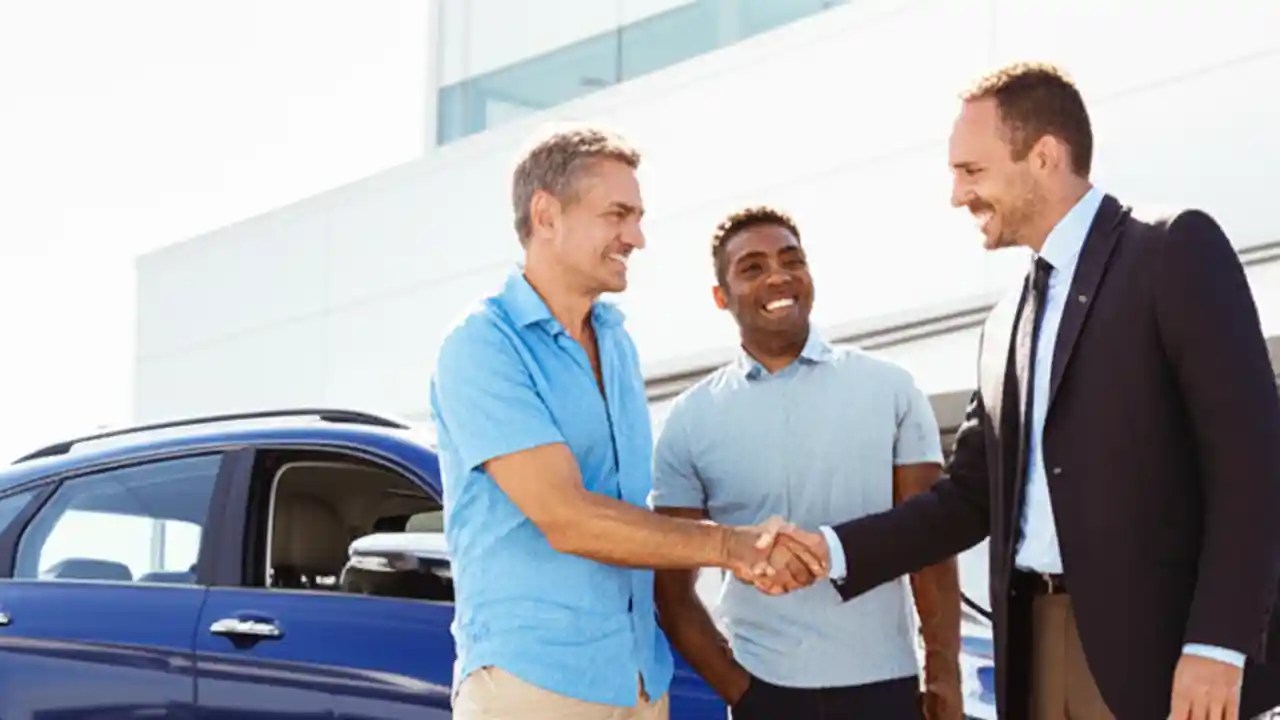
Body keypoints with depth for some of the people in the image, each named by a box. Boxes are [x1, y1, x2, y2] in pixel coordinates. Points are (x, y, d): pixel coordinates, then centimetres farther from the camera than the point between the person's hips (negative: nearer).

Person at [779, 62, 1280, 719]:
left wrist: (1218, 643, -18)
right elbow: (969, 496, 20)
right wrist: (832, 549, 6)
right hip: (1039, 650, 7)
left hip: (1156, 647, -7)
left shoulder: (1175, 253, -2)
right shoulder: (1006, 326, 20)